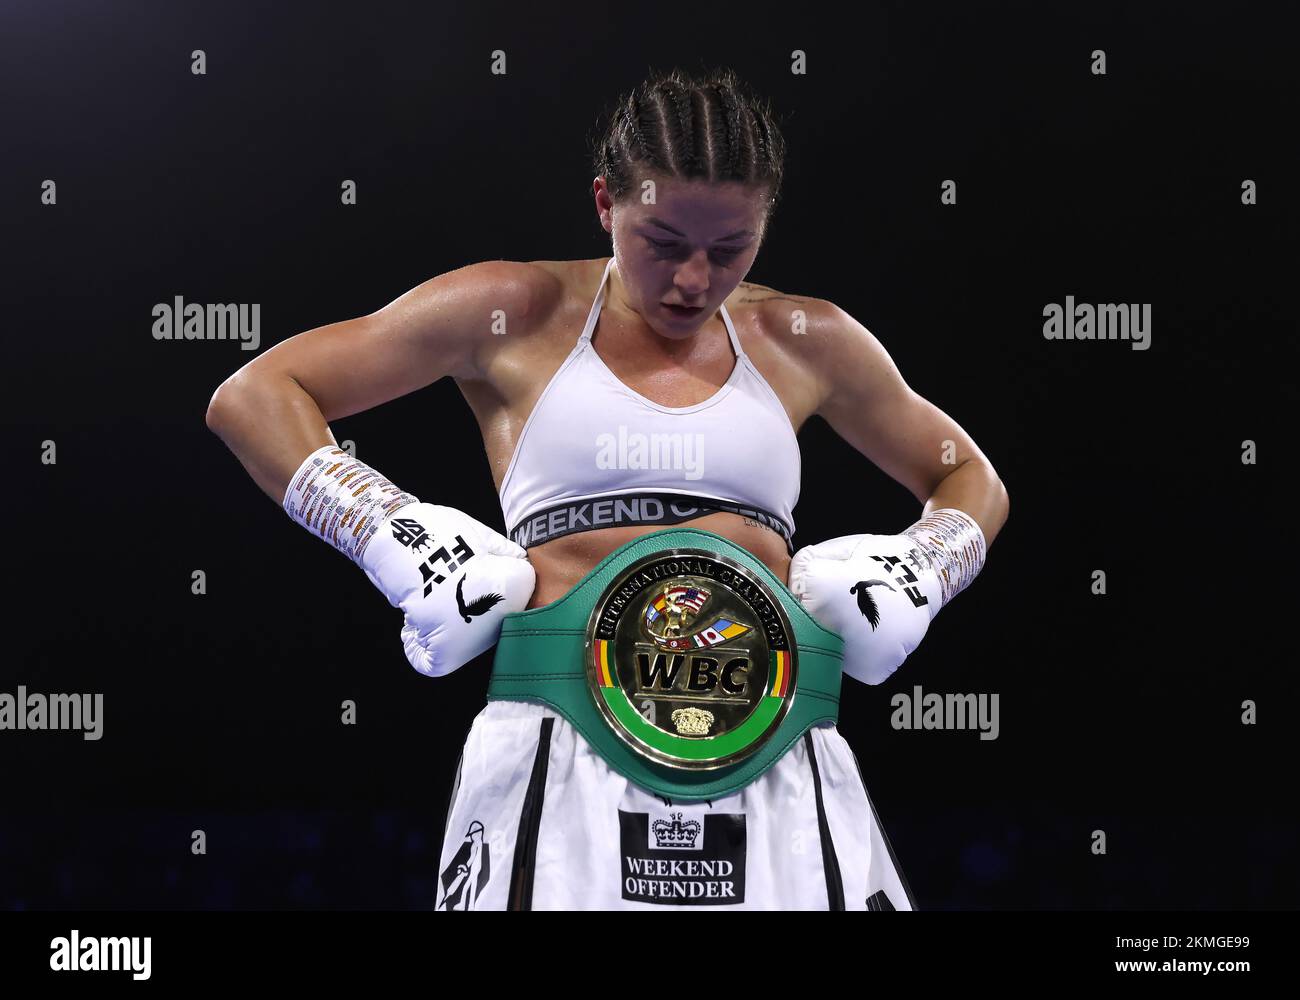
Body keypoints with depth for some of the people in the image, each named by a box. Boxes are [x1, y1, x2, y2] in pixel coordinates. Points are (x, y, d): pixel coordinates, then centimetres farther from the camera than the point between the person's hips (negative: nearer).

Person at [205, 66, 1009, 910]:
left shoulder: (805, 343, 14)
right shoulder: (518, 313, 6)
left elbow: (974, 483, 28)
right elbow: (250, 399, 5)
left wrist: (911, 579, 7)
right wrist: (400, 544, -5)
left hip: (780, 757, 3)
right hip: (561, 751, -2)